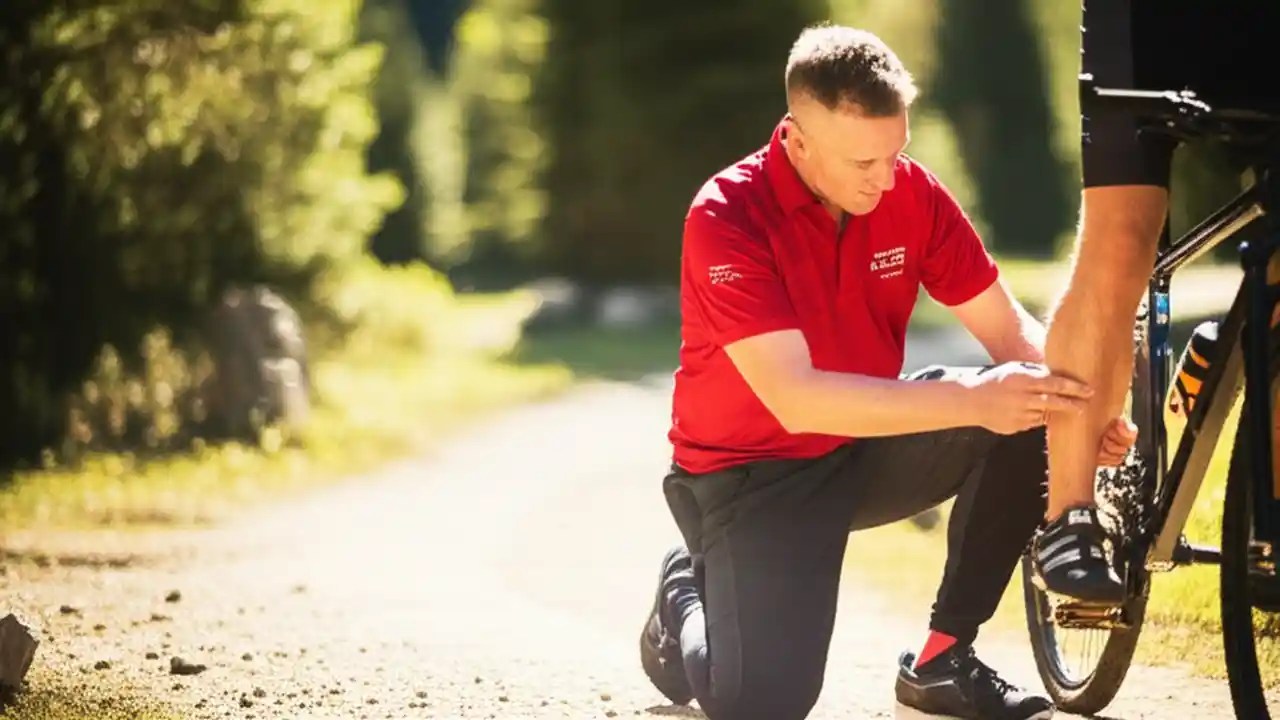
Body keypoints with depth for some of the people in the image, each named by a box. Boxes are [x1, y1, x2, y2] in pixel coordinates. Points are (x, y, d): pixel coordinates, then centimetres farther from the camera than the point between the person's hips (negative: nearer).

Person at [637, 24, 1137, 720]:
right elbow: (794, 399, -34)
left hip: (866, 444, 5)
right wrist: (972, 401, -42)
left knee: (1025, 420, -21)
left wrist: (1073, 401, -30)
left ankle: (943, 660, -8)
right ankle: (688, 601, 15)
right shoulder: (727, 217, -25)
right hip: (750, 470, -5)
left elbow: (1010, 329, -7)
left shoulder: (912, 192, -10)